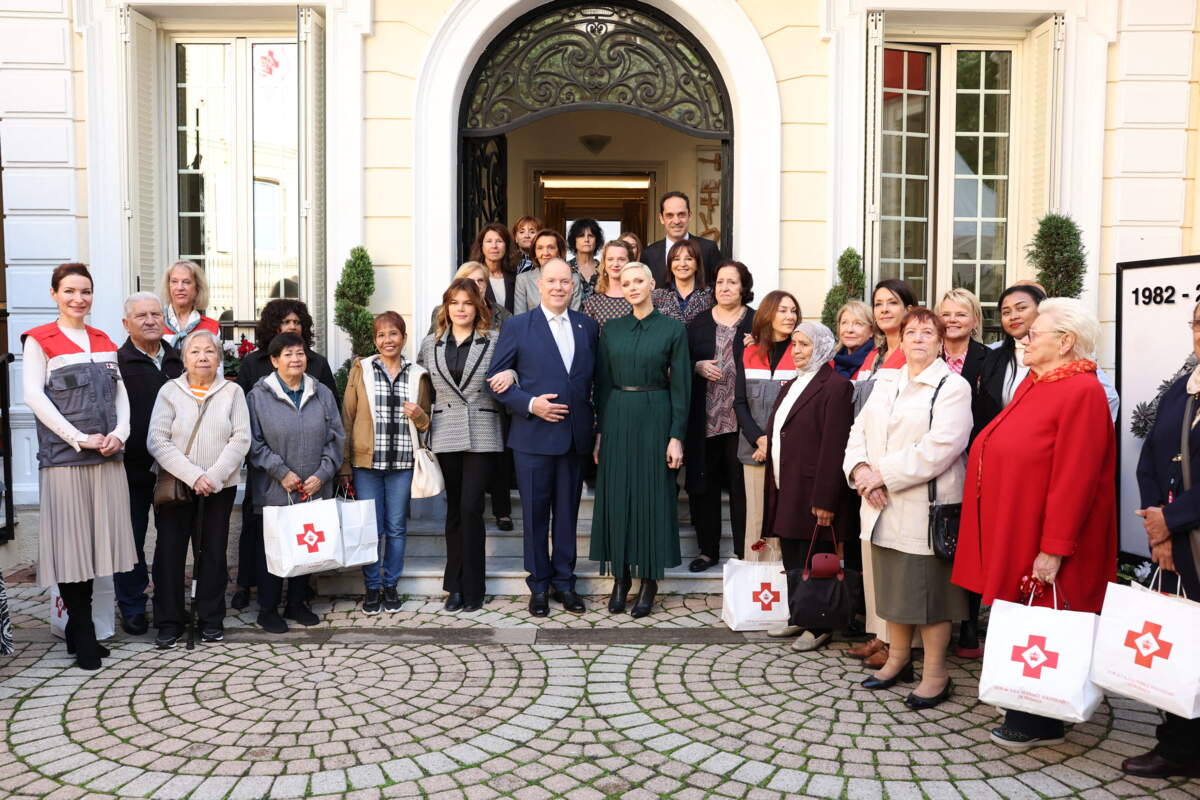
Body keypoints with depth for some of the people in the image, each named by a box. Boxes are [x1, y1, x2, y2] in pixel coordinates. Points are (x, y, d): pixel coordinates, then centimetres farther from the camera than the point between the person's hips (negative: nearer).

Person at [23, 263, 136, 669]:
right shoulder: (39, 340, 0)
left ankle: (79, 630, 18)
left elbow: (120, 392, 13)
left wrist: (120, 433, -5)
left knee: (94, 539, 7)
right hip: (63, 456, -5)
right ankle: (84, 636, 6)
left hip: (107, 457, 5)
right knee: (70, 542, -2)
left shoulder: (104, 342, 16)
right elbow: (34, 395, -9)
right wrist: (79, 439, -15)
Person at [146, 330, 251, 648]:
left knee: (213, 552, 6)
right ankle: (169, 622, 13)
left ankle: (211, 619, 18)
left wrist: (214, 477, -15)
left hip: (220, 487, 0)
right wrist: (193, 476, -16)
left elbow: (241, 440, -3)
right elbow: (157, 441, -7)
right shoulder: (170, 391, 1)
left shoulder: (233, 392, 3)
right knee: (170, 552, 1)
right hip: (175, 486, 0)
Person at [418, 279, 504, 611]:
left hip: (482, 436, -3)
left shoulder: (493, 342, 2)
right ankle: (456, 586, 18)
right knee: (454, 509, 9)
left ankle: (471, 588, 4)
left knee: (471, 508, -8)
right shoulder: (431, 344, 11)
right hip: (446, 436, 3)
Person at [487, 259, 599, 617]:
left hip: (576, 436, 3)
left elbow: (593, 375, 12)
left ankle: (564, 581, 24)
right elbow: (496, 379, -1)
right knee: (536, 513, 6)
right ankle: (539, 585, 20)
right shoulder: (518, 327, 0)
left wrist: (594, 425, 2)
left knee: (567, 513, 11)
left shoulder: (588, 327, 9)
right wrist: (530, 404, -14)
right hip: (534, 436, -2)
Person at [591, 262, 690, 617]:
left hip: (655, 417, -3)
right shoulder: (611, 330, 8)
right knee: (616, 495, 4)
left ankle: (649, 579, 13)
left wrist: (676, 436, -8)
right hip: (617, 418, 3)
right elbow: (602, 382, 9)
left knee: (653, 495, 1)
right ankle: (621, 578, 16)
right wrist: (599, 432, 4)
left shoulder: (673, 329, -1)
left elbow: (681, 386, -3)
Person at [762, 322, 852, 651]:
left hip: (811, 495, -8)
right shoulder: (791, 386, 18)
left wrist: (824, 500, -20)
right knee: (792, 563, 14)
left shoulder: (835, 386, -10)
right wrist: (773, 492, 15)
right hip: (784, 493, 8)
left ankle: (819, 628, 13)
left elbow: (833, 448, -16)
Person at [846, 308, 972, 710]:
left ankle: (936, 674, 15)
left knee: (928, 588, 1)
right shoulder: (885, 383, 15)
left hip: (926, 508, -6)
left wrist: (883, 474, -18)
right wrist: (860, 469, -9)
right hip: (884, 508, 7)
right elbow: (859, 431, 11)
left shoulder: (953, 387, -7)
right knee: (892, 584, 16)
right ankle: (898, 658, 32)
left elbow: (938, 448, -19)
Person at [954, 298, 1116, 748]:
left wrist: (1053, 548, -21)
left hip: (1040, 537, -8)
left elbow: (1075, 477, -20)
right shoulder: (1033, 385, 11)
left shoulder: (1082, 392, -15)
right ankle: (1025, 708, 27)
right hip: (1009, 526, 8)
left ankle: (1040, 724, 17)